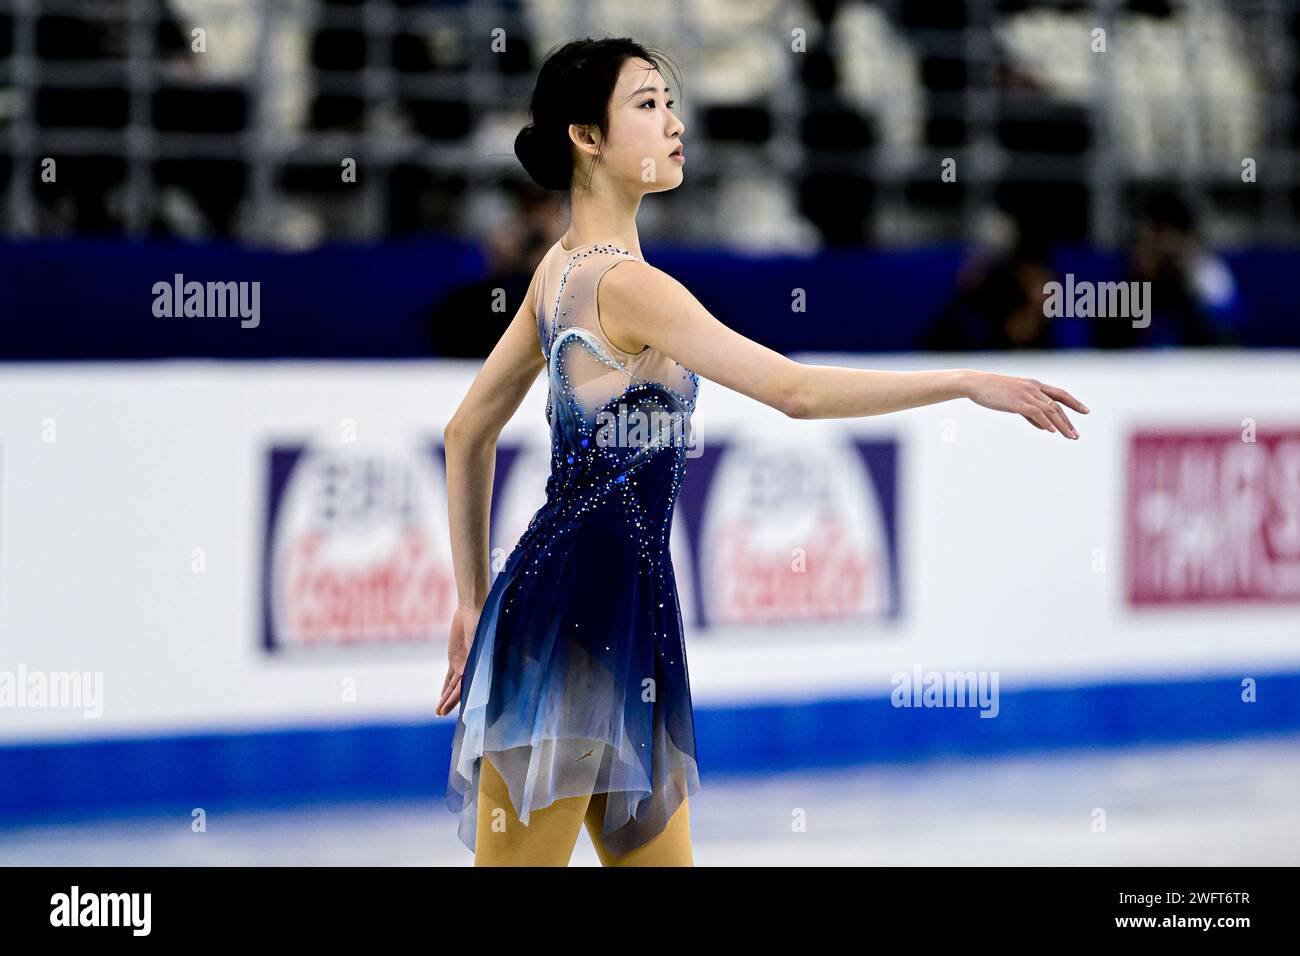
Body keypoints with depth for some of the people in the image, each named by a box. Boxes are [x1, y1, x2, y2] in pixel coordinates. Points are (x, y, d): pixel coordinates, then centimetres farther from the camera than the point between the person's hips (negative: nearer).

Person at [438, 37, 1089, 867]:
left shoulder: (562, 267, 14)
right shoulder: (624, 284, -15)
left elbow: (468, 433, 21)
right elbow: (796, 390, -23)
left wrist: (474, 602, 24)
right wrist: (971, 382, -20)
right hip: (584, 608, -10)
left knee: (657, 858, 9)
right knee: (521, 857, -7)